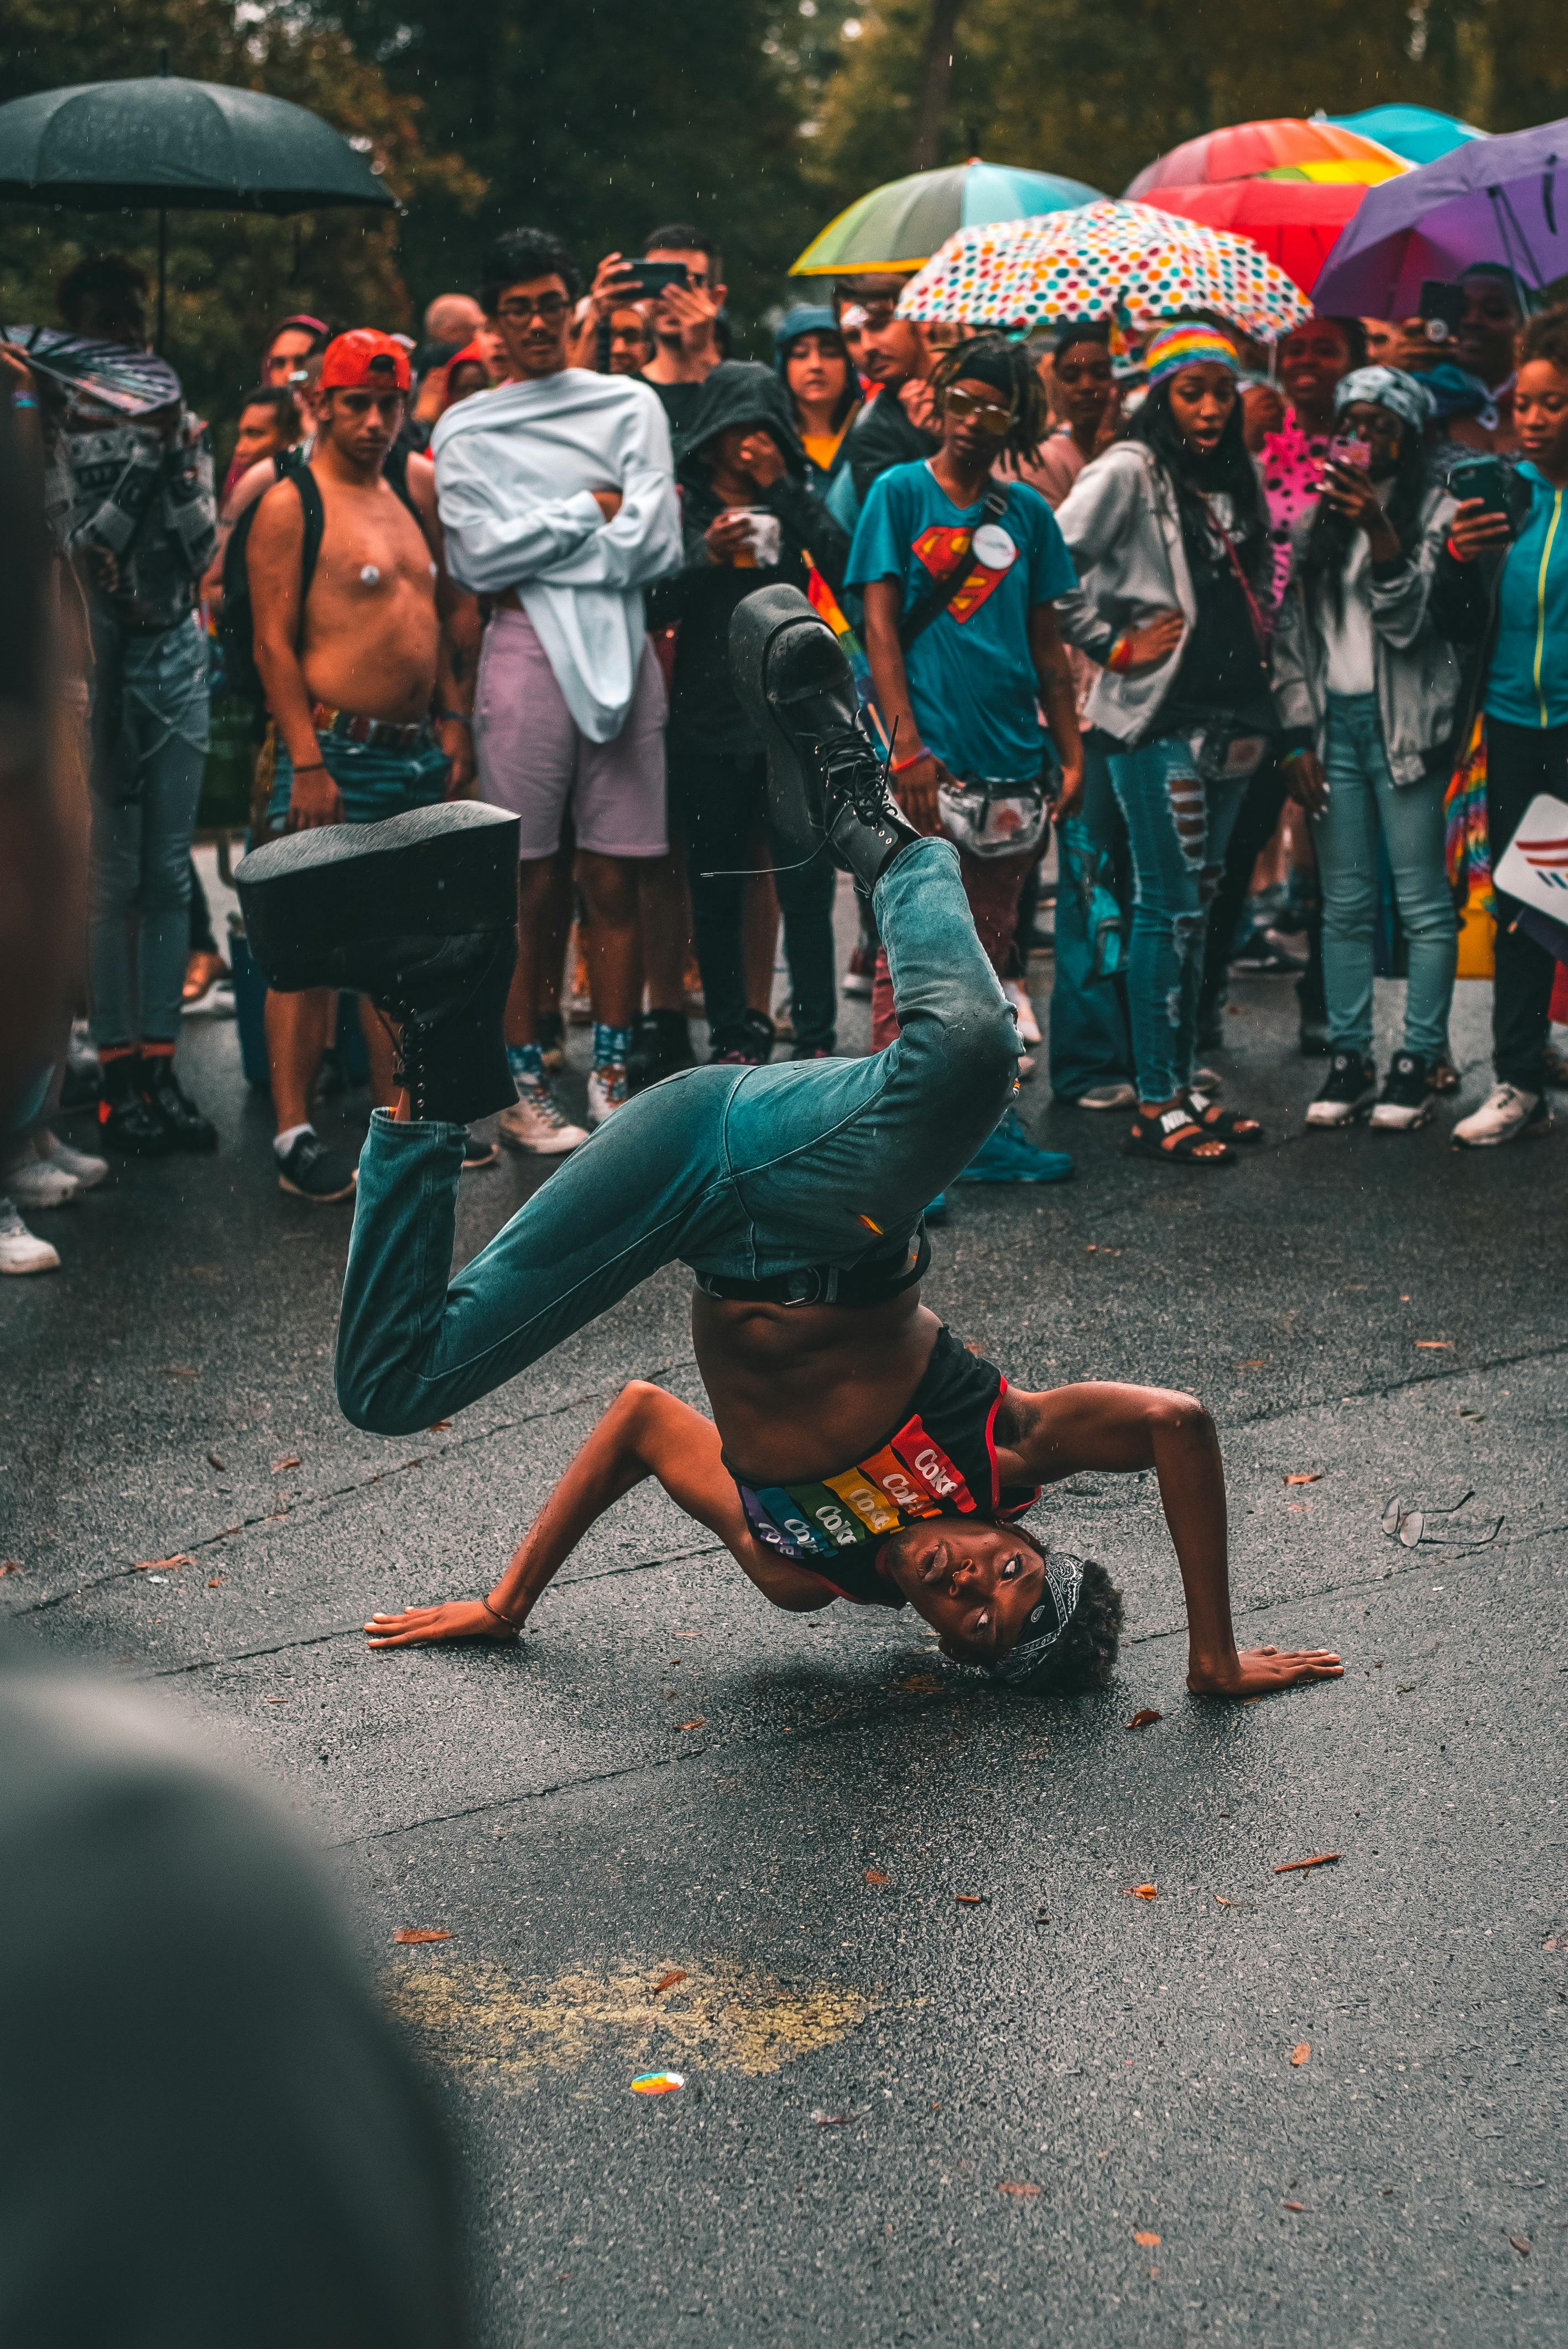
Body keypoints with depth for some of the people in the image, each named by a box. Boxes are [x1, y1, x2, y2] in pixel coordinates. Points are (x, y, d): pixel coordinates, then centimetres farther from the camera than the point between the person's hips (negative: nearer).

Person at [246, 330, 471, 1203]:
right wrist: (307, 763, -18)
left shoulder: (406, 498, 17)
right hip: (338, 751, -8)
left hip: (419, 753, 8)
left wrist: (453, 721, 12)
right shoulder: (292, 505, -6)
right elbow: (274, 644, -12)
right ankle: (296, 1136, -5)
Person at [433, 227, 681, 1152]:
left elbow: (657, 546, -1)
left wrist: (536, 553, -3)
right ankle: (526, 1087, 6)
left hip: (622, 650, 2)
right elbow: (480, 559, -6)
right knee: (526, 887, -1)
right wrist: (593, 510, -2)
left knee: (617, 884, 3)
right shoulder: (465, 430, 8)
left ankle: (612, 1078, 12)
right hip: (525, 656, -1)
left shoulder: (632, 407, 11)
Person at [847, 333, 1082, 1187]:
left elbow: (1046, 642, 16)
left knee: (987, 952, 11)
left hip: (1009, 763, 5)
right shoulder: (900, 492, 0)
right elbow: (879, 623, -5)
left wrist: (1071, 753, 10)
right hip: (930, 759, -5)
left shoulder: (1027, 512, 12)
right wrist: (907, 743, -14)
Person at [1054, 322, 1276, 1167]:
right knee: (1170, 906, -6)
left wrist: (1258, 629, 14)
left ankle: (1182, 1086, 18)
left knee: (1196, 905, 11)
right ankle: (1156, 1107, -1)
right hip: (1160, 717, -7)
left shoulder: (1237, 475, 14)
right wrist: (1117, 646, -11)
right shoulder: (1128, 471, -8)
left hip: (1230, 715, 7)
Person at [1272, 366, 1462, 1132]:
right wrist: (1297, 736, 4)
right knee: (1345, 904, 6)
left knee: (1423, 901, -3)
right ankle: (1348, 1059, 10)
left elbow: (1409, 622, -9)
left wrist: (1379, 533, -21)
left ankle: (1418, 1062, 2)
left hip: (1403, 721, -4)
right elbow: (1293, 633, 12)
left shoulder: (1436, 513, 1)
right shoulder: (1317, 519, 13)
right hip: (1333, 721, 4)